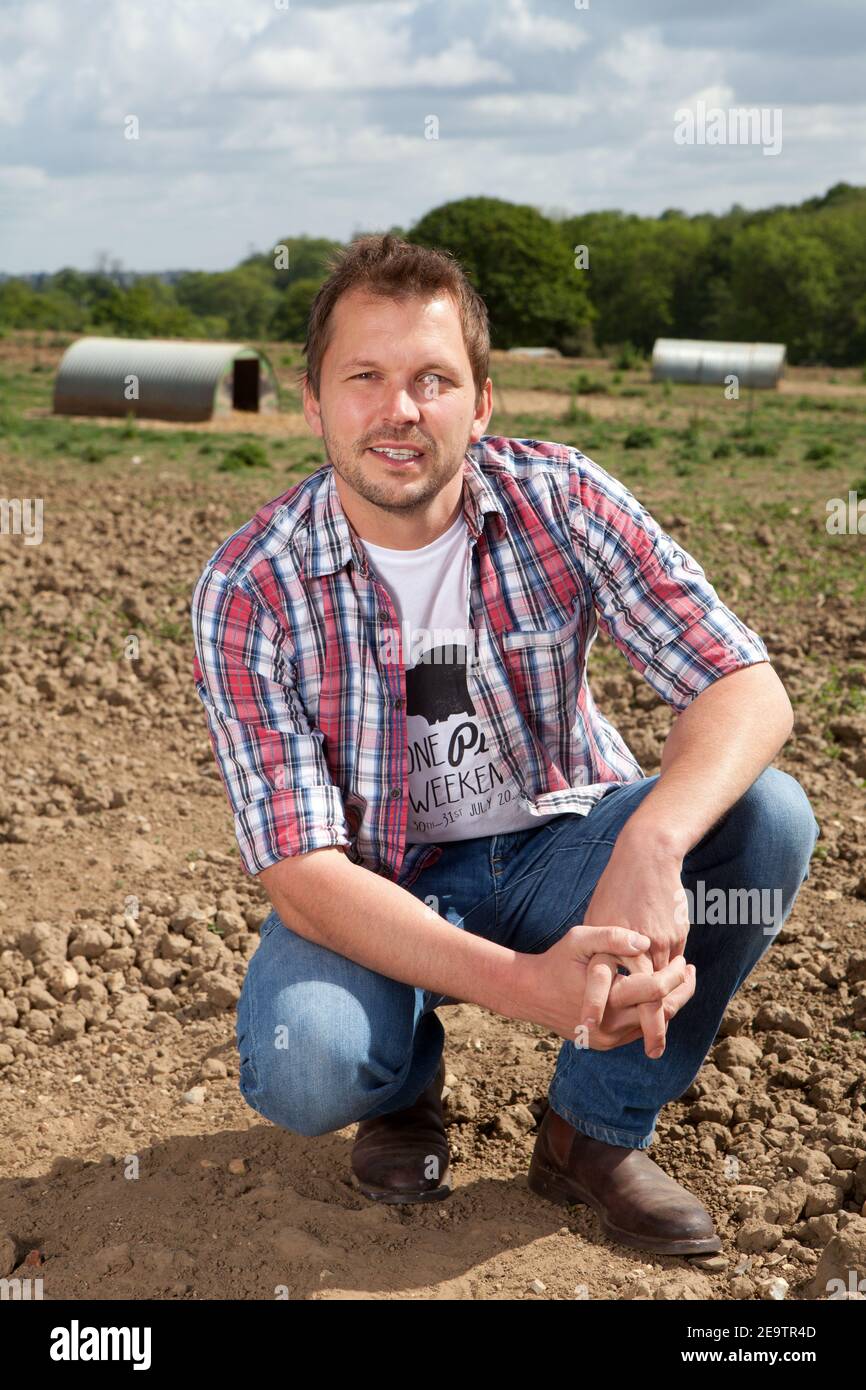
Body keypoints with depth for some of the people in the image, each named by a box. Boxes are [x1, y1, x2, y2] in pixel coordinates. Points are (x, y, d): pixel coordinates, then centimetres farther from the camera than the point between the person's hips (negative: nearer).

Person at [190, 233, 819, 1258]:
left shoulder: (560, 500, -14)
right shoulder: (248, 591, -18)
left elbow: (750, 689, -20)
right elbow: (299, 871, -23)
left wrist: (651, 844, -43)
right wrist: (520, 985, -39)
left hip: (555, 850, 3)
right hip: (376, 893, -2)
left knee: (766, 815, -24)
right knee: (300, 1067, -33)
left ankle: (595, 1132, -4)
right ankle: (405, 1081, 8)